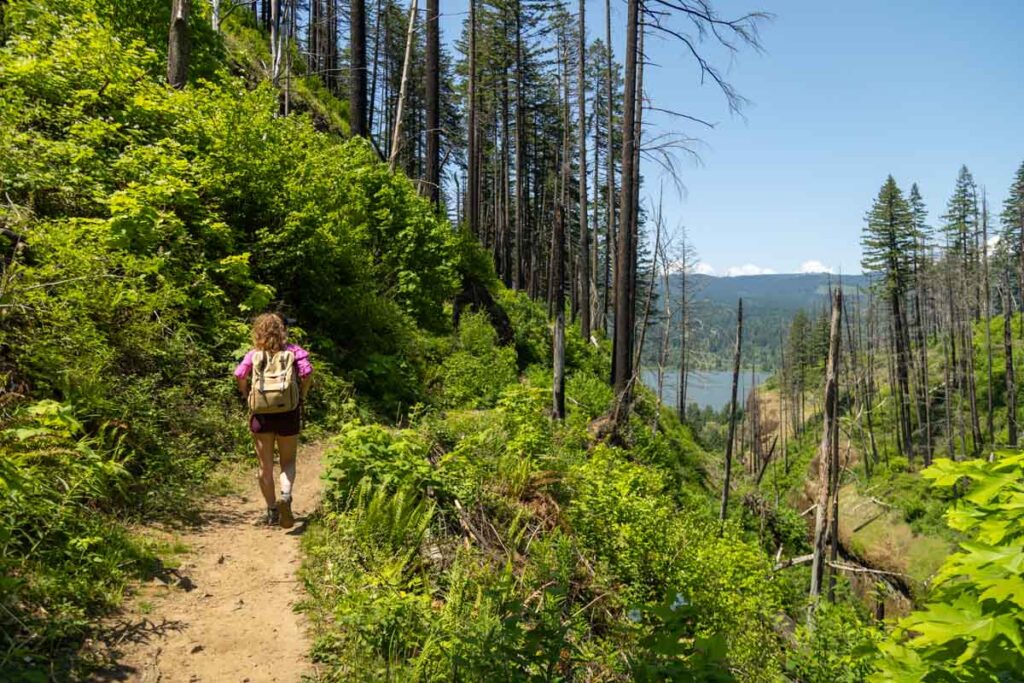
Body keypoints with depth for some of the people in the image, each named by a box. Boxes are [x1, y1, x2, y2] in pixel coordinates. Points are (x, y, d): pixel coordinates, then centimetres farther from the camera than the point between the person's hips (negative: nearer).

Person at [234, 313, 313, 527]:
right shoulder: (293, 350, 2)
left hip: (261, 413, 0)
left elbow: (239, 375, -11)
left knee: (265, 465, 12)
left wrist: (247, 396, 5)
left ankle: (272, 511, 18)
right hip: (288, 412, 0)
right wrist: (302, 397, 1)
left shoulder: (254, 354, 3)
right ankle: (286, 495, -15)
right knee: (288, 461, 12)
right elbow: (307, 372, -12)